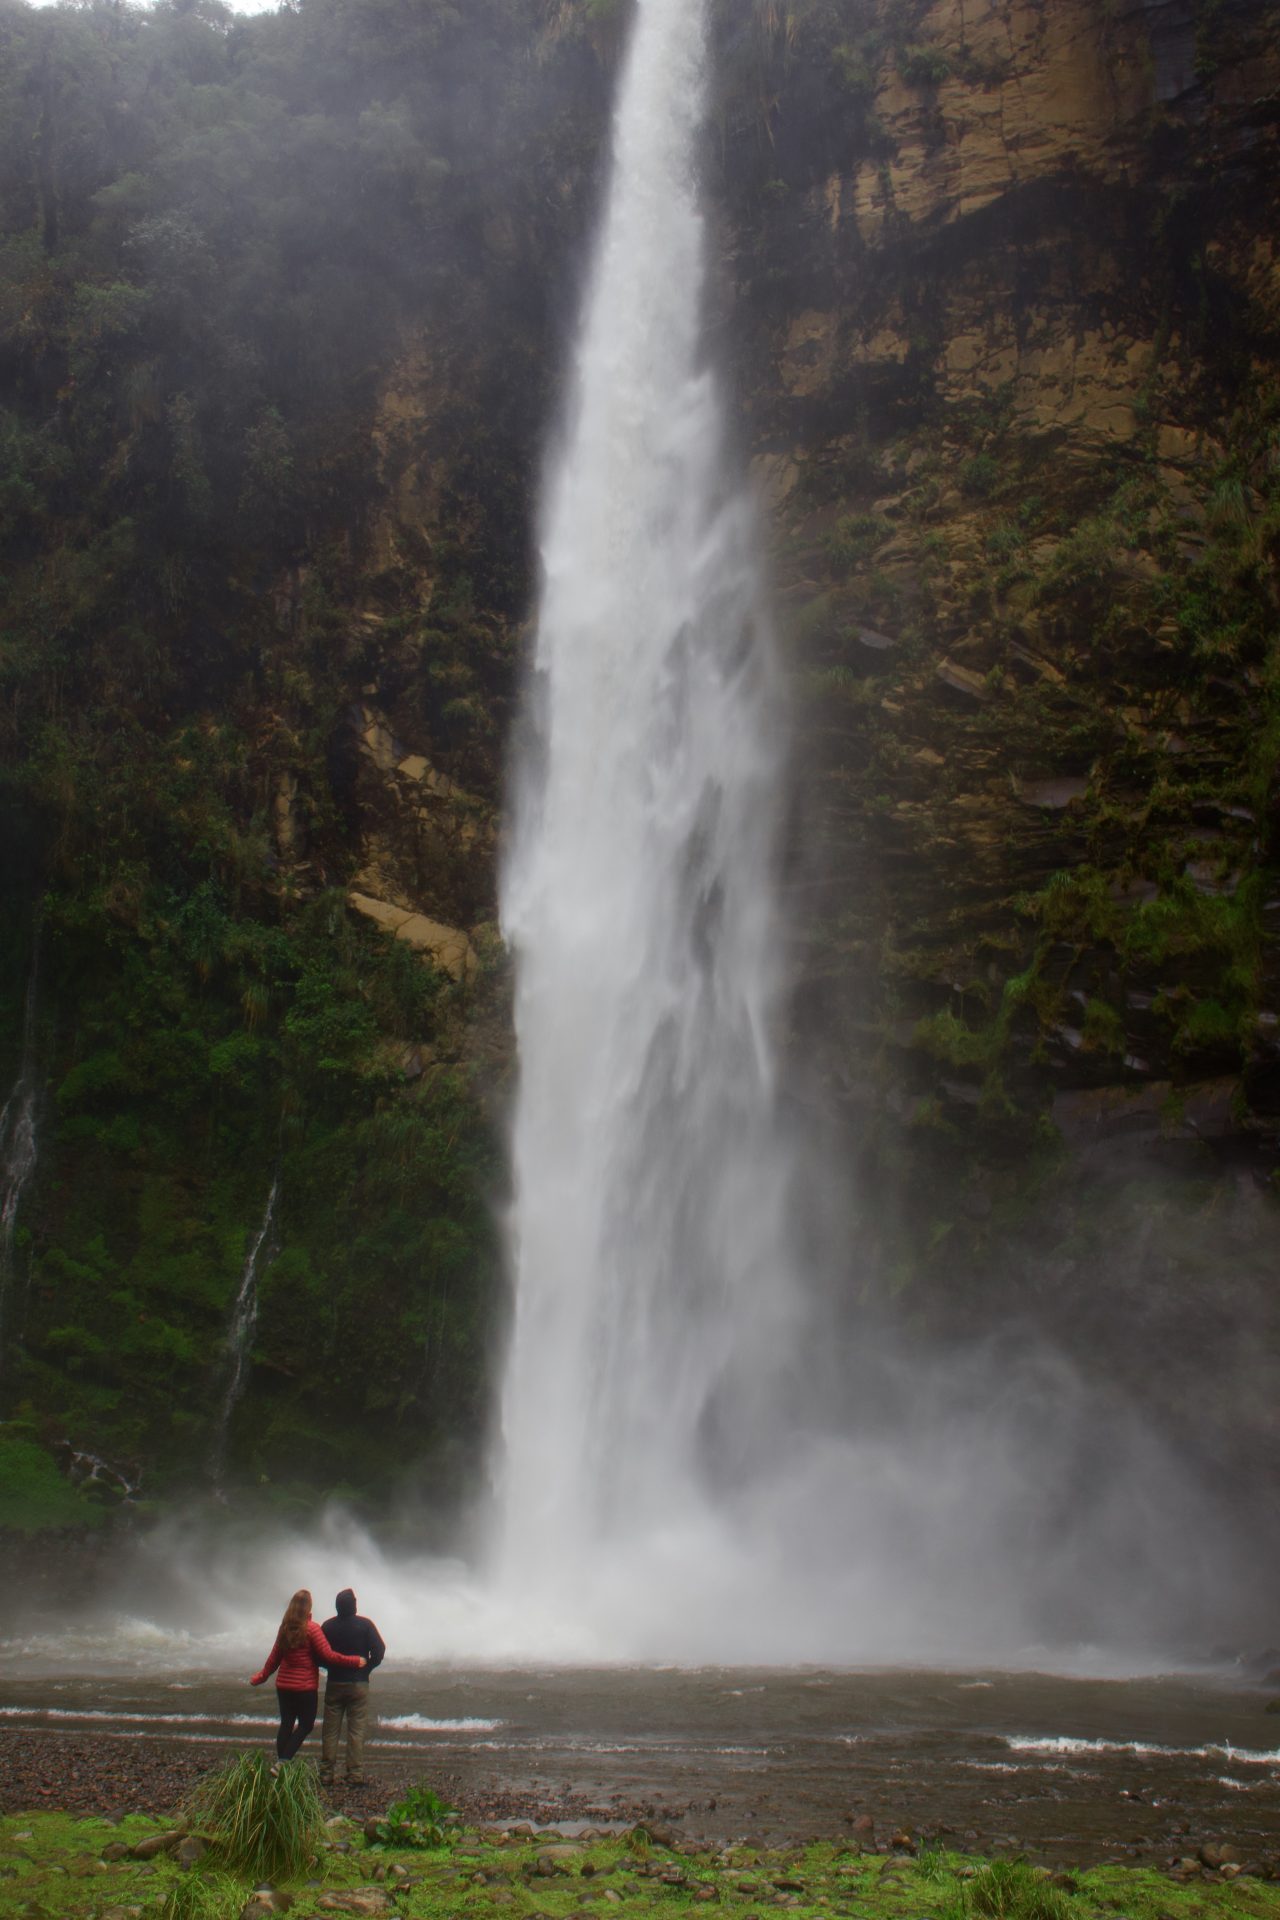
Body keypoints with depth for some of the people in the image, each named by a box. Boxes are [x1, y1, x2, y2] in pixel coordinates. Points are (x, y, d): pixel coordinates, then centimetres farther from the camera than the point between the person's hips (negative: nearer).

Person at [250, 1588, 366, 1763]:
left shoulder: (285, 1628, 4)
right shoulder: (311, 1629, -13)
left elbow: (274, 1658, 12)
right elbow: (328, 1655, -17)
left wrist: (261, 1677, 27)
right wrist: (355, 1661, -10)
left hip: (283, 1685, 6)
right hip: (305, 1687, -6)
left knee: (286, 1724, 12)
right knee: (305, 1725, 4)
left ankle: (280, 1762, 9)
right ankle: (284, 1762, -9)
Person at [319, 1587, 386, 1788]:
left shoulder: (328, 1626, -1)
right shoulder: (364, 1625, -7)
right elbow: (379, 1649, -10)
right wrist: (367, 1668, 3)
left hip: (334, 1684, 2)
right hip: (358, 1685, -2)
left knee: (330, 1731, 8)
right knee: (356, 1730, 2)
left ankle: (326, 1775, 8)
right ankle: (355, 1775, -1)